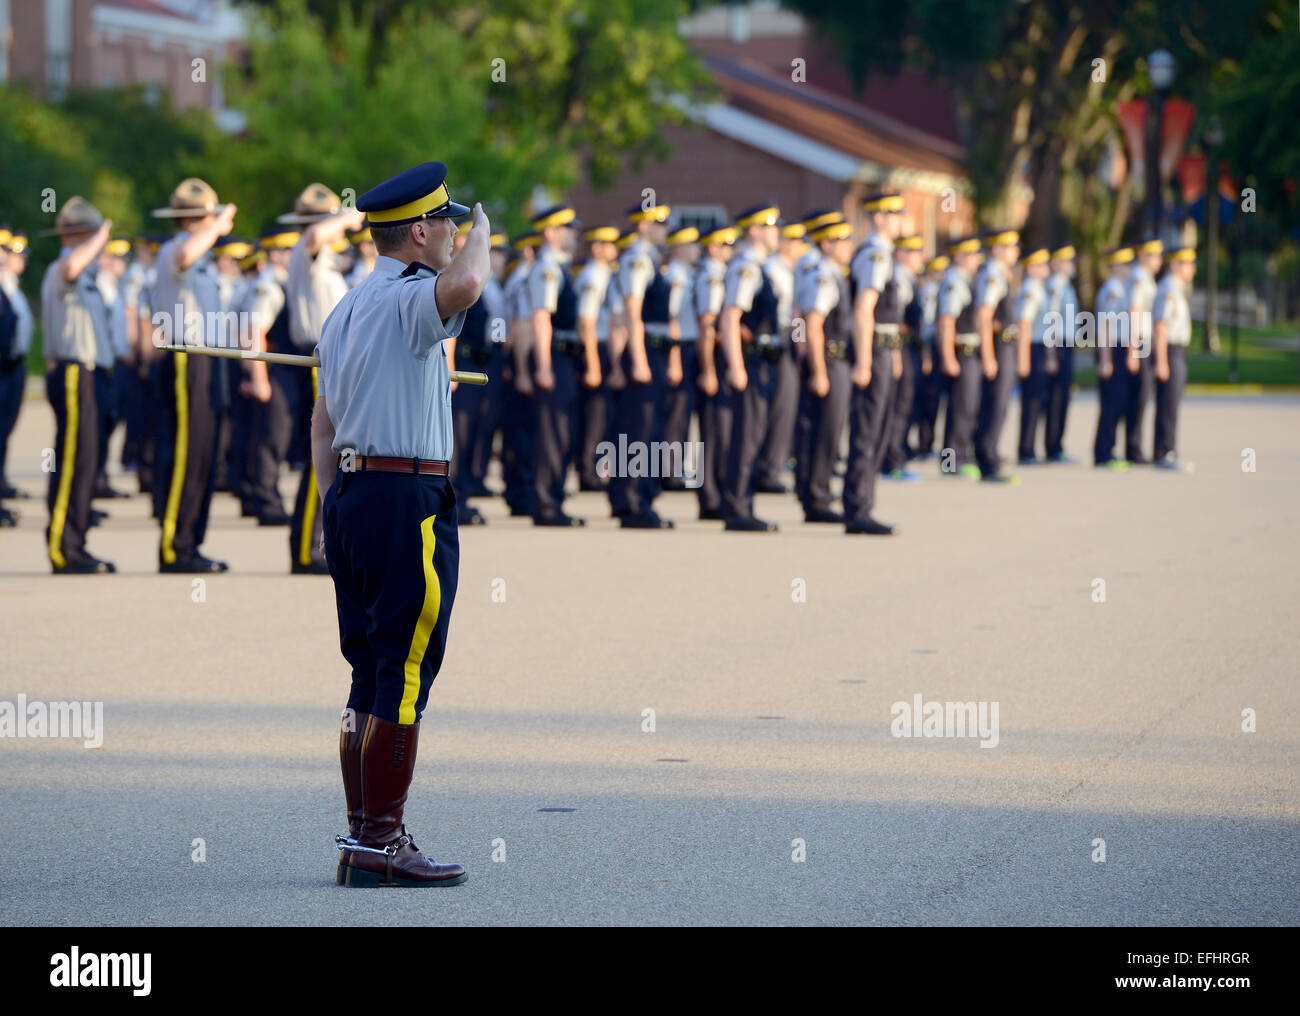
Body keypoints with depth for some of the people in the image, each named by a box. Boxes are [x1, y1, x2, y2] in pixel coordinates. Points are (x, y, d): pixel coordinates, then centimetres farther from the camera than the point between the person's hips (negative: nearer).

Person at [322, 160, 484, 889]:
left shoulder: (345, 310, 20)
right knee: (405, 678, -7)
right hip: (408, 500, -10)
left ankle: (362, 839, 14)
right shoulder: (408, 300, -11)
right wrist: (483, 233, -13)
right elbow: (465, 285, -34)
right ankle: (382, 844, -8)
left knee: (372, 677, 12)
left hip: (350, 496, 10)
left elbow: (324, 425, 21)